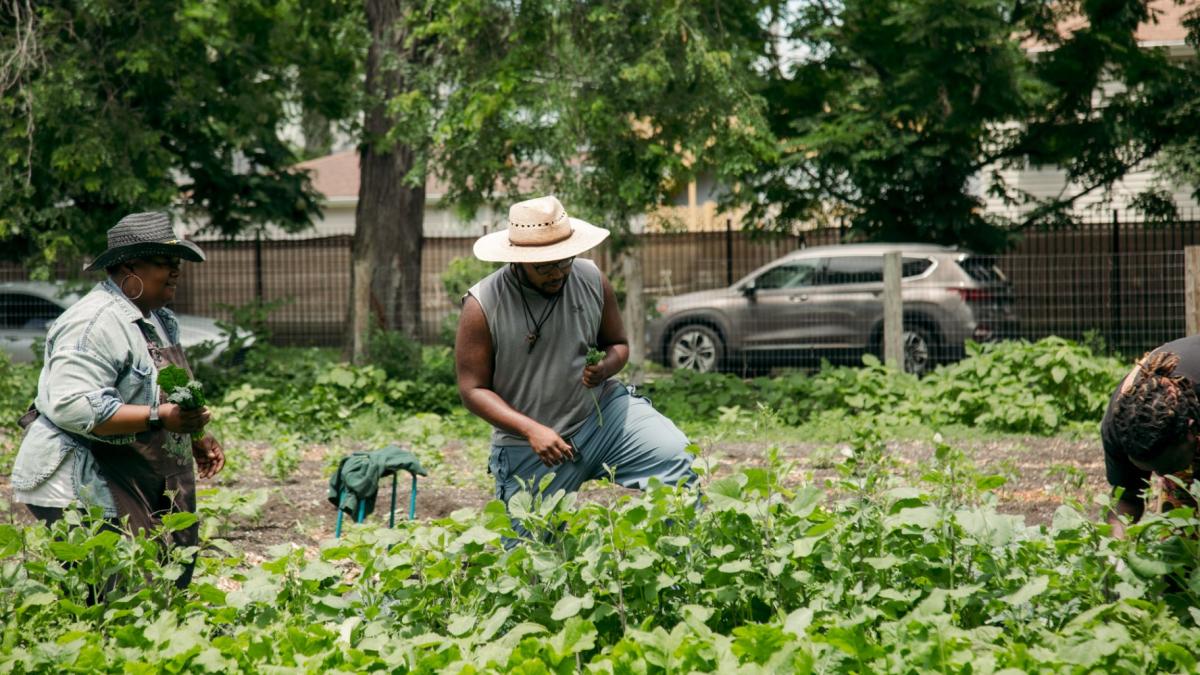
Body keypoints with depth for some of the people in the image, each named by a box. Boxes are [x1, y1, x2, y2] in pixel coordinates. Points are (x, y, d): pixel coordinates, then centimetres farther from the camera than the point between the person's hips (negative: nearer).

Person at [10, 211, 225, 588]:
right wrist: (158, 416, -29)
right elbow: (73, 406, -27)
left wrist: (194, 439, 19)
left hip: (147, 493, 10)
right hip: (82, 491, -10)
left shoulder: (157, 320, 17)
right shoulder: (95, 323, -16)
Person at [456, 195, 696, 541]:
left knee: (677, 459, -20)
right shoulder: (483, 306, -13)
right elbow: (473, 389, -11)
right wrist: (531, 429, -24)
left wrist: (607, 366, -14)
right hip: (529, 446, -2)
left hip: (600, 410, 2)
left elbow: (618, 344, 12)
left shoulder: (591, 280, -3)